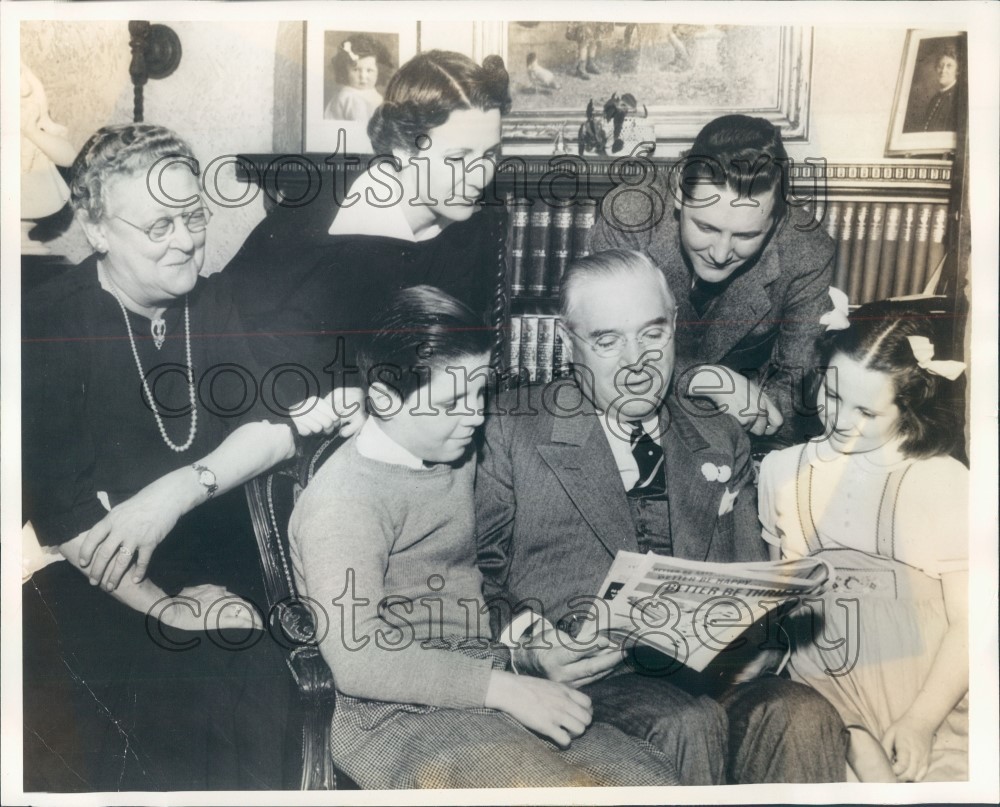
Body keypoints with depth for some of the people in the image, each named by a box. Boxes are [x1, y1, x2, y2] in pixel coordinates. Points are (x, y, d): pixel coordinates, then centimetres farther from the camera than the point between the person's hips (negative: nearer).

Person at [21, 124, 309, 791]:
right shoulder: (46, 330, -10)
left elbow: (278, 428, -7)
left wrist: (178, 491, -22)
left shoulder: (222, 303, 2)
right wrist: (167, 610, -15)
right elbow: (64, 519, -14)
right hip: (106, 592, -3)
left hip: (226, 578, 4)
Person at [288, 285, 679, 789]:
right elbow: (357, 661, -19)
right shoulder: (344, 502, -14)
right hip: (399, 722, -7)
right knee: (574, 789, -29)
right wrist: (505, 689, -21)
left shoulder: (458, 458, 11)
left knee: (656, 780, -10)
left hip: (485, 702, 8)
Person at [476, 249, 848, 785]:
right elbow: (477, 572, 5)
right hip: (582, 673, -3)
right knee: (690, 723, -32)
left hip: (708, 668, 4)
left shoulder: (722, 442, 19)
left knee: (804, 717, -27)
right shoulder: (515, 428, 6)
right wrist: (525, 650, -14)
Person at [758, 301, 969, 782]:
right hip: (825, 705, 1)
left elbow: (968, 621, -2)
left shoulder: (947, 485, -2)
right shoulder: (782, 471, 4)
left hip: (927, 707, 0)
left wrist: (921, 720, -8)